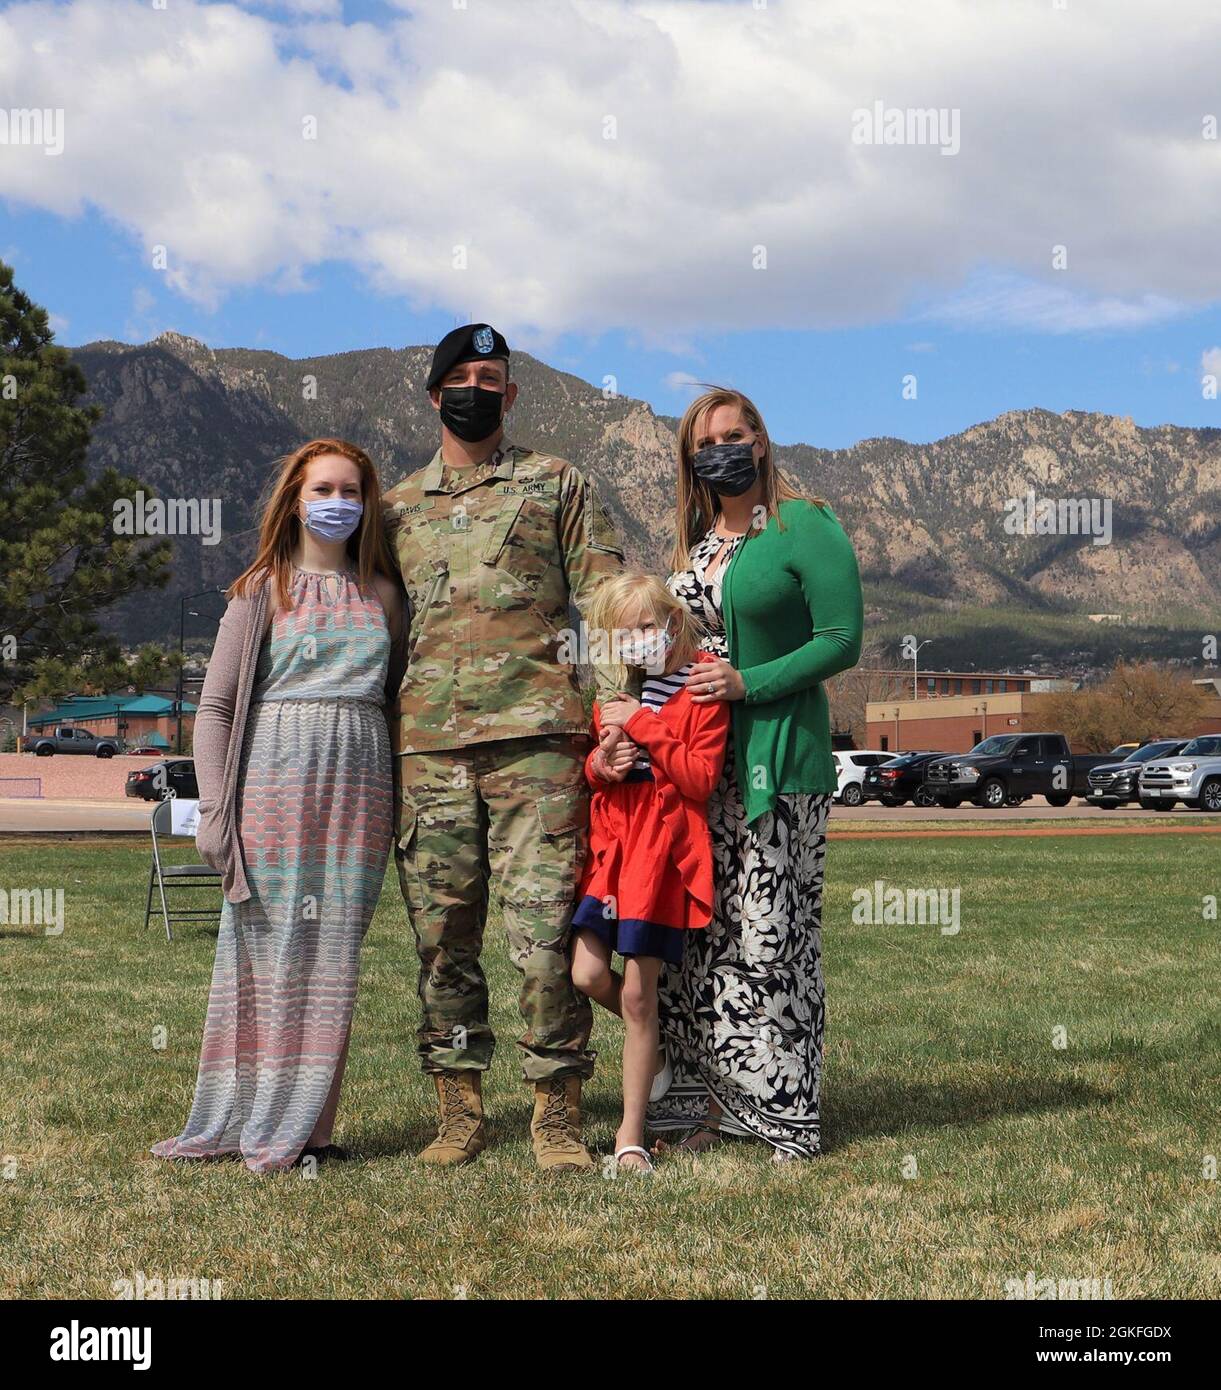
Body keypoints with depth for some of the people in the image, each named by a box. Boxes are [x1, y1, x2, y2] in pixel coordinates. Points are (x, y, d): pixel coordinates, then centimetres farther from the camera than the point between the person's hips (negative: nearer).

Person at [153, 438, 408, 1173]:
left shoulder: (383, 595, 14)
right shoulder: (263, 590, 6)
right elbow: (216, 706, 2)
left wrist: (401, 803, 5)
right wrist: (214, 809, -6)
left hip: (359, 787, 2)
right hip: (275, 781, -2)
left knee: (335, 951, 2)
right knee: (268, 945, -2)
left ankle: (305, 1125, 9)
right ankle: (248, 1119, 6)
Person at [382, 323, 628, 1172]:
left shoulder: (557, 486, 11)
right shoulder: (399, 507, 19)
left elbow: (609, 601, 4)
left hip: (535, 741, -3)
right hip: (426, 747, 4)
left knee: (544, 933, -8)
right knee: (443, 938, 5)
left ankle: (558, 1109, 2)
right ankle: (459, 1109, 14)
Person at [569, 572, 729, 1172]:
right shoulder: (610, 694, 14)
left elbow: (700, 779, -13)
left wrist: (643, 724, -16)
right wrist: (599, 763, -1)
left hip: (663, 849, -5)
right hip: (607, 842, 5)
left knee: (638, 994, -4)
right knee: (588, 975, -7)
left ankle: (631, 1134, 7)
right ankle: (657, 1044, 24)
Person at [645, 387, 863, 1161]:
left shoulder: (804, 528, -6)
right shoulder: (695, 540, 16)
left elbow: (843, 639, -12)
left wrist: (749, 682, -18)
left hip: (776, 756, -7)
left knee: (769, 933, -6)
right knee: (699, 931, 7)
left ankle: (785, 1113, 2)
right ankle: (714, 1103, 16)